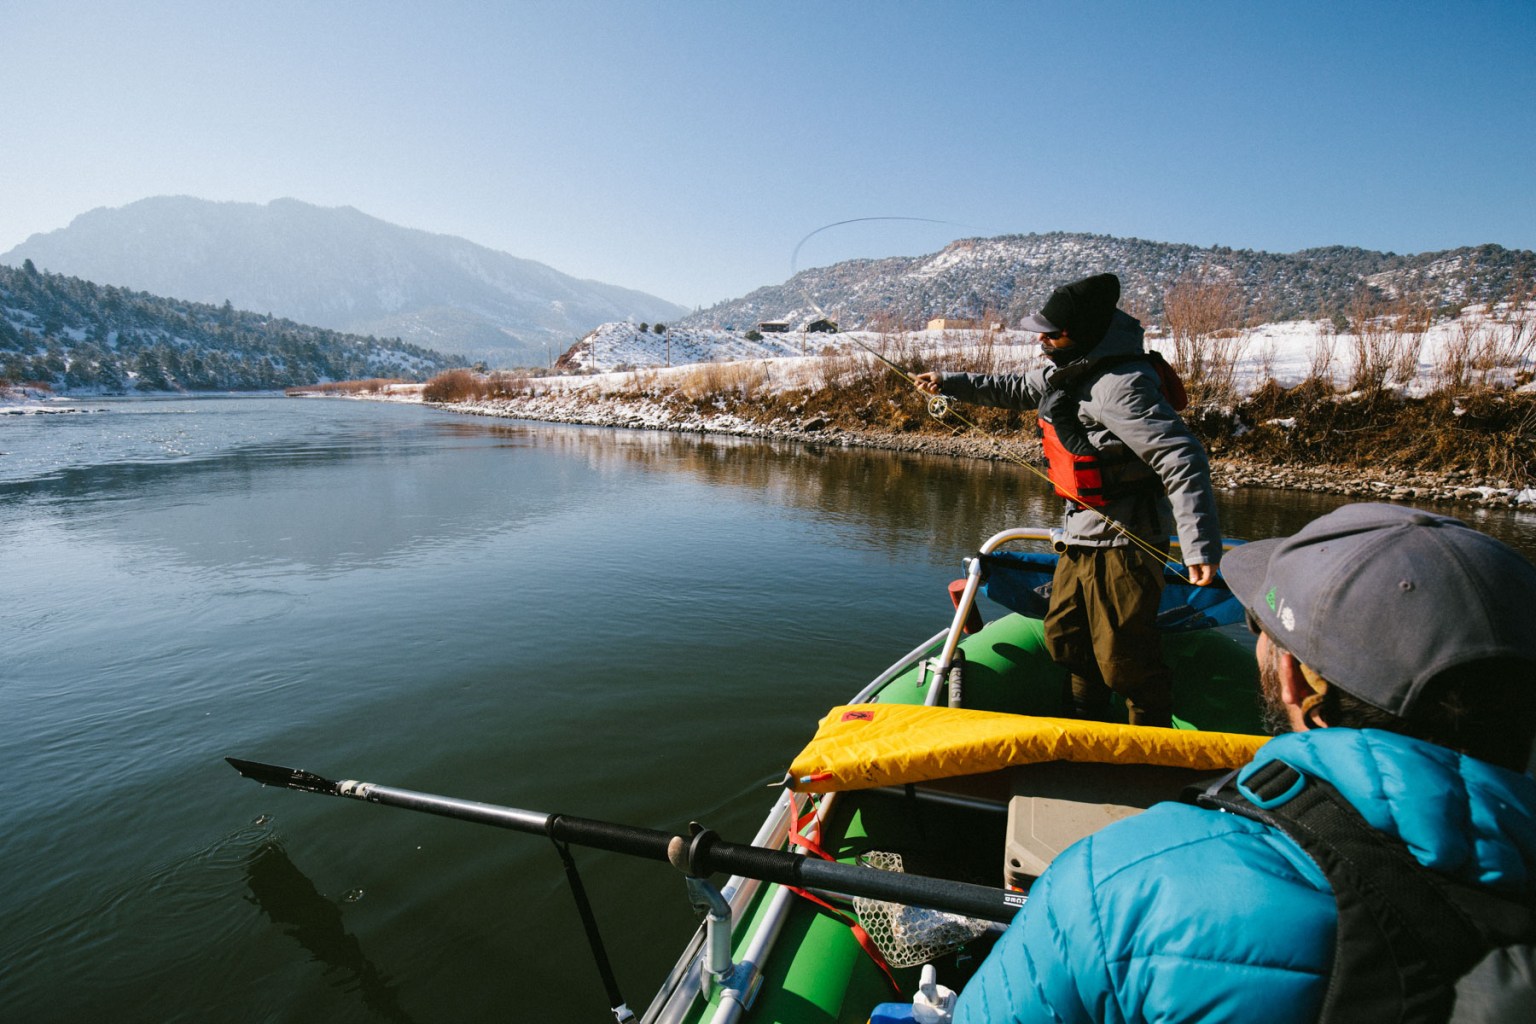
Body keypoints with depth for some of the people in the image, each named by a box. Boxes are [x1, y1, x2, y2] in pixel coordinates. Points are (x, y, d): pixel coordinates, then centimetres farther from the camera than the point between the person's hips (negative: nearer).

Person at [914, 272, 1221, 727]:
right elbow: (1016, 388, 26)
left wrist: (1200, 543, -35)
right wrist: (951, 383, 28)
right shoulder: (1069, 370, 7)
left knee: (1125, 657, 0)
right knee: (1066, 638, 20)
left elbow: (1182, 459, -29)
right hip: (1082, 538, 10)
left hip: (1122, 543, -10)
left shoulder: (1122, 385, -24)